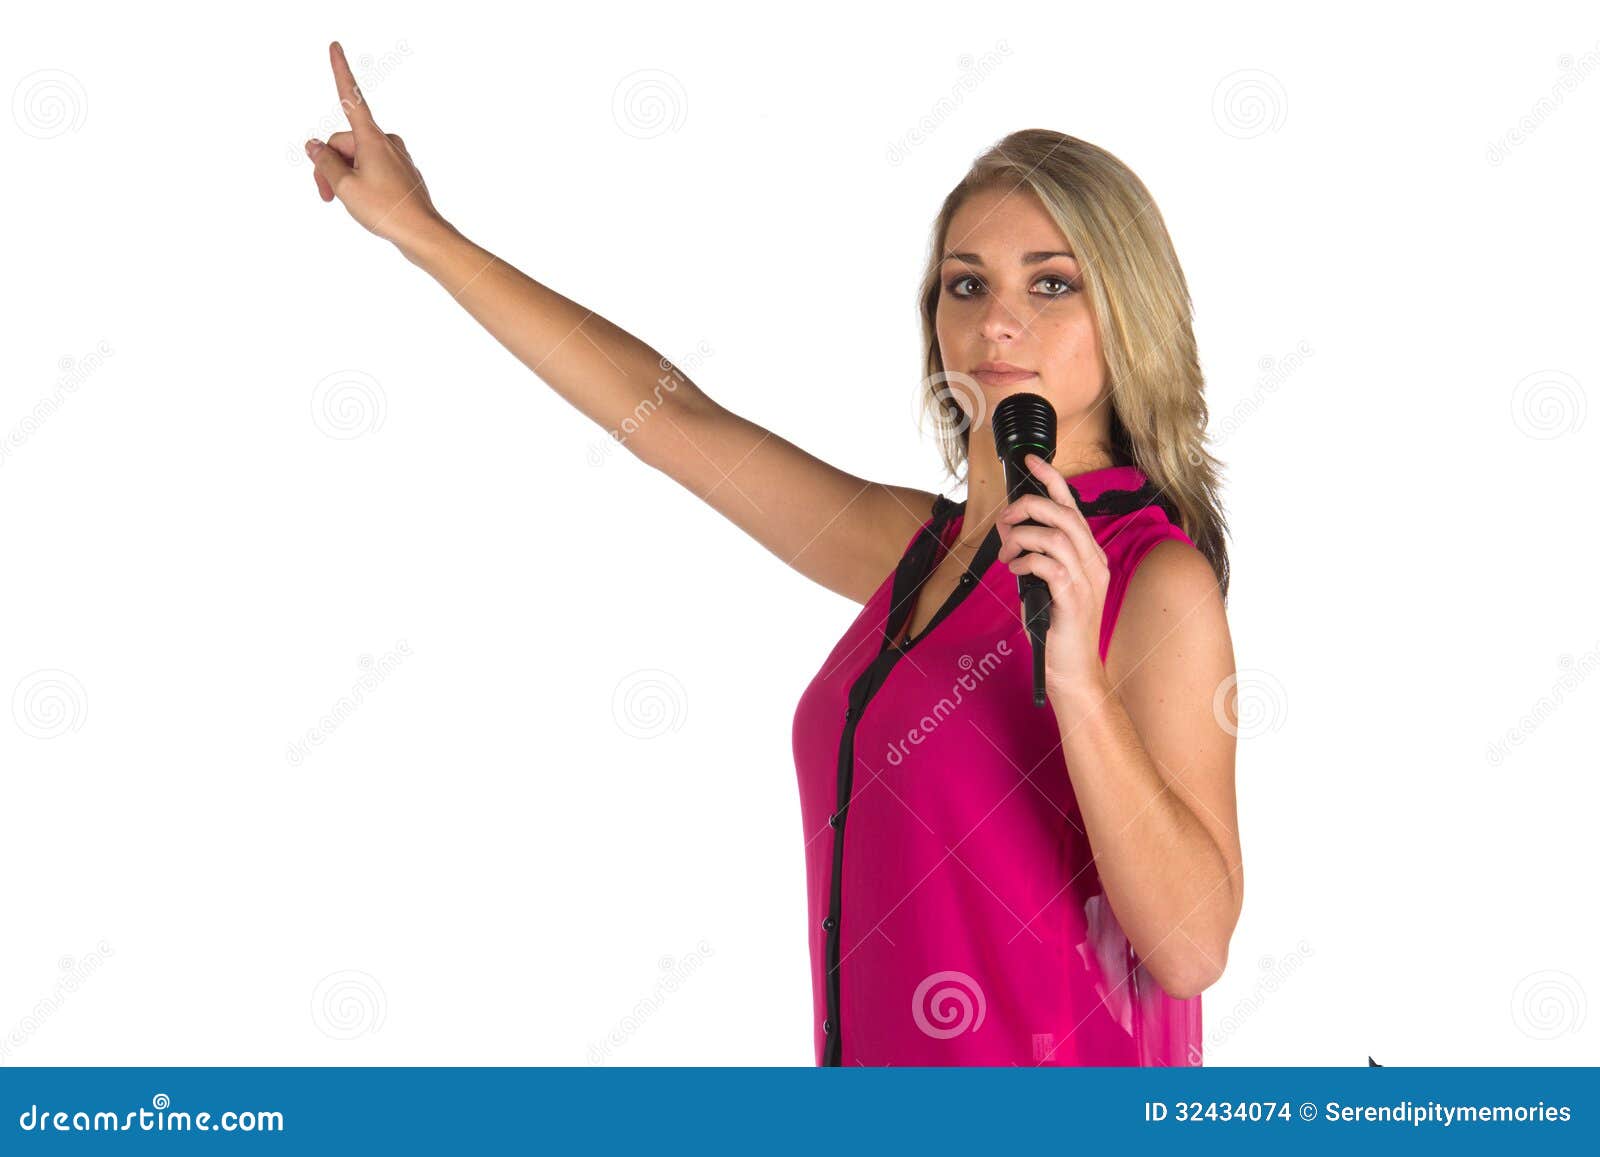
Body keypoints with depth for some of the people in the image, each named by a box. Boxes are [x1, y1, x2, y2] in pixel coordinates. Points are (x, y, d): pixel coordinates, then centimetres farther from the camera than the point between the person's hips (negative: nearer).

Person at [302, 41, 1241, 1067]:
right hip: (884, 1054, 6)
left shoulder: (1159, 584, -14)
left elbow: (1192, 948, -20)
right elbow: (674, 416, 12)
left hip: (1059, 1060, -6)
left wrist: (1079, 683, -30)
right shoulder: (914, 546, 4)